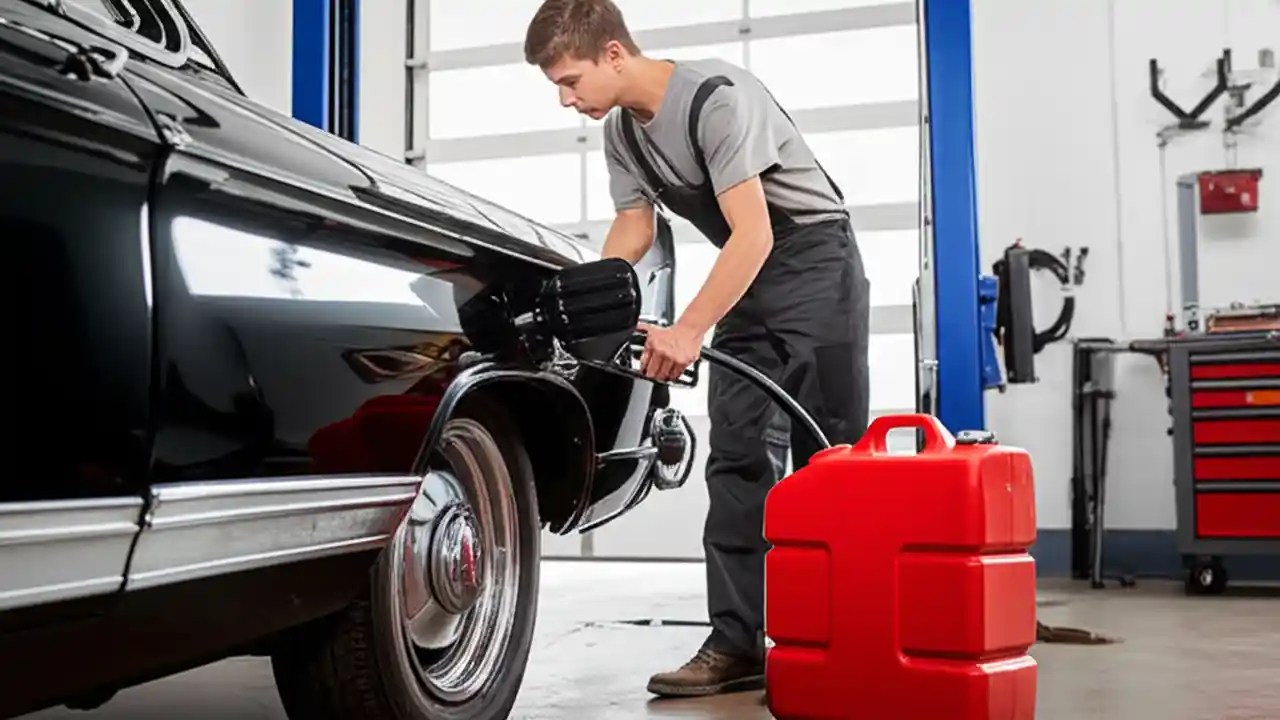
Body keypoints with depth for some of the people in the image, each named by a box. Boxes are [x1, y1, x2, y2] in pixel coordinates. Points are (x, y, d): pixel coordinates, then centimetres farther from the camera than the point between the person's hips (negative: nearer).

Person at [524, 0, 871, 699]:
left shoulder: (715, 96, -22)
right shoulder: (621, 130, 3)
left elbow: (754, 234, -28)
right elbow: (632, 230, 12)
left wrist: (686, 332, -35)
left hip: (814, 259, -8)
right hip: (746, 277, 8)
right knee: (737, 461, 0)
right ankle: (737, 643, 1)